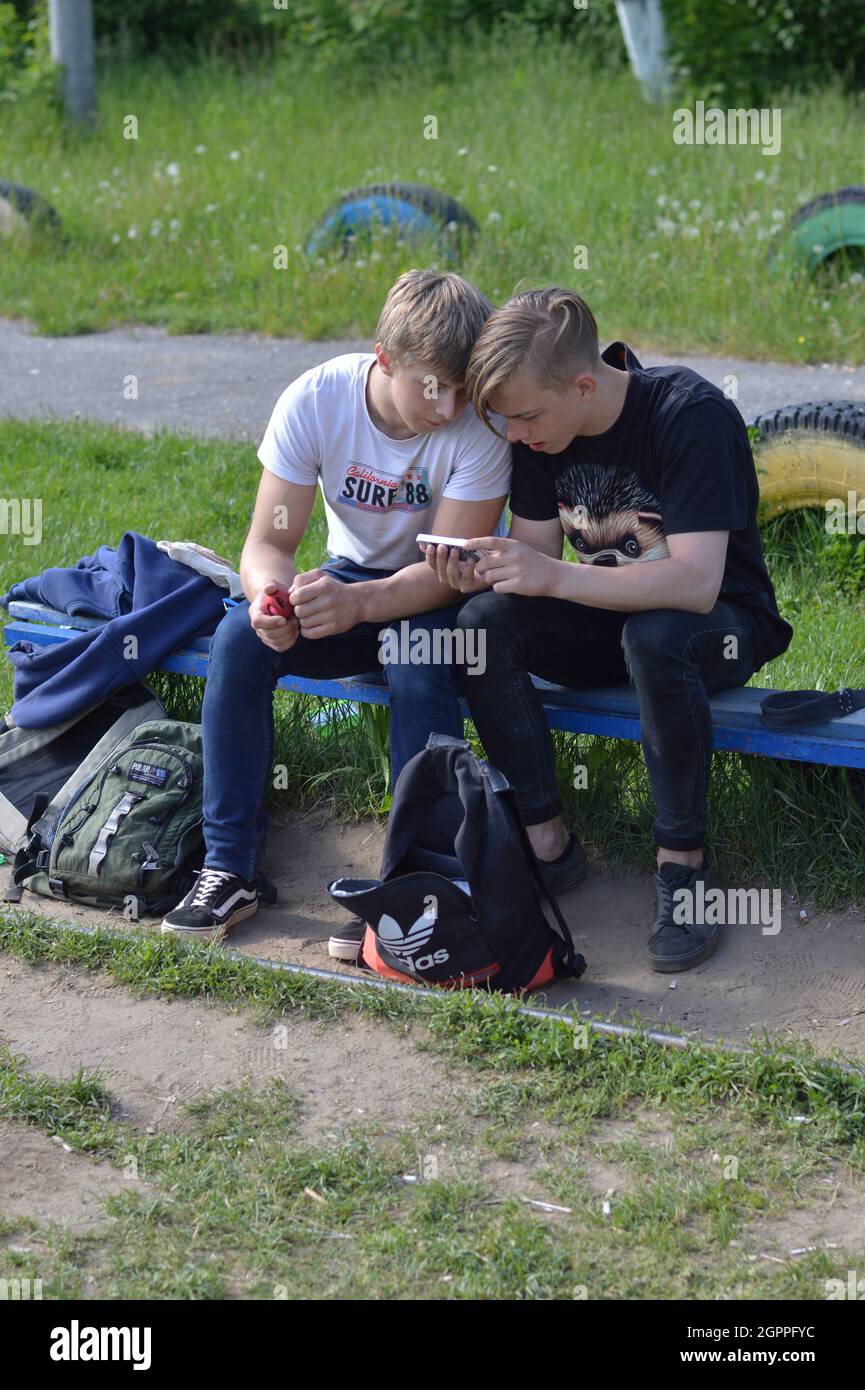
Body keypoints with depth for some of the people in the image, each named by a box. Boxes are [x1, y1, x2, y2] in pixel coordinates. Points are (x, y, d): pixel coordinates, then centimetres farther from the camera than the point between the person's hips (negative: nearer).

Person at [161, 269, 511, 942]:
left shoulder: (480, 425, -23)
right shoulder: (315, 399, -17)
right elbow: (269, 541, -15)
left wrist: (357, 604, -43)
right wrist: (270, 591, -40)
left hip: (436, 597, -3)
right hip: (351, 576, 3)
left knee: (417, 659, -36)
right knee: (239, 638, -24)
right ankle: (231, 866, -17)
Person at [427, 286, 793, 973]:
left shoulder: (692, 415, -26)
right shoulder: (542, 429, -6)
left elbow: (695, 583, -34)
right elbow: (537, 547, -2)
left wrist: (555, 578, -41)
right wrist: (481, 573, -25)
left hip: (720, 620, -6)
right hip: (610, 618, 6)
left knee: (656, 637, -40)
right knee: (483, 623, -22)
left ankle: (683, 859, -22)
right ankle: (549, 842, -15)